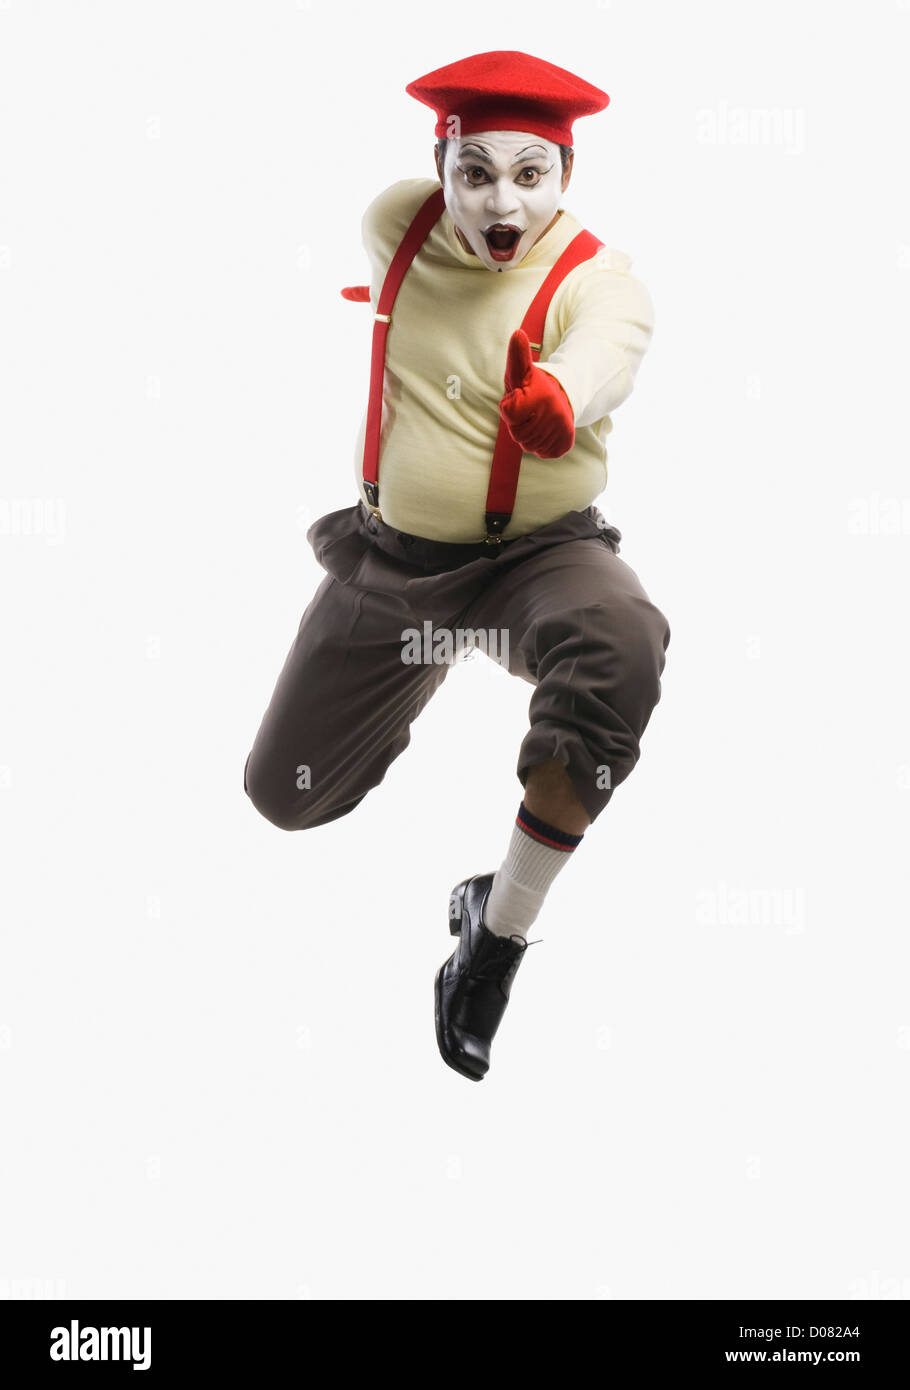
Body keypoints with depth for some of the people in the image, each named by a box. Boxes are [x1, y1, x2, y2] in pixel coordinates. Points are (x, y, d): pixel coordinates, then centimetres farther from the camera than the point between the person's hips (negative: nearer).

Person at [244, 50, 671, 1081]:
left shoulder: (600, 282, -21)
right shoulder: (396, 223, -8)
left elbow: (593, 358, -43)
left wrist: (552, 398, -62)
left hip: (539, 554, -4)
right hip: (391, 555, 4)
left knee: (620, 649, -40)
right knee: (285, 797, 11)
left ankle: (501, 928, -25)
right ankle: (417, 681, 47)